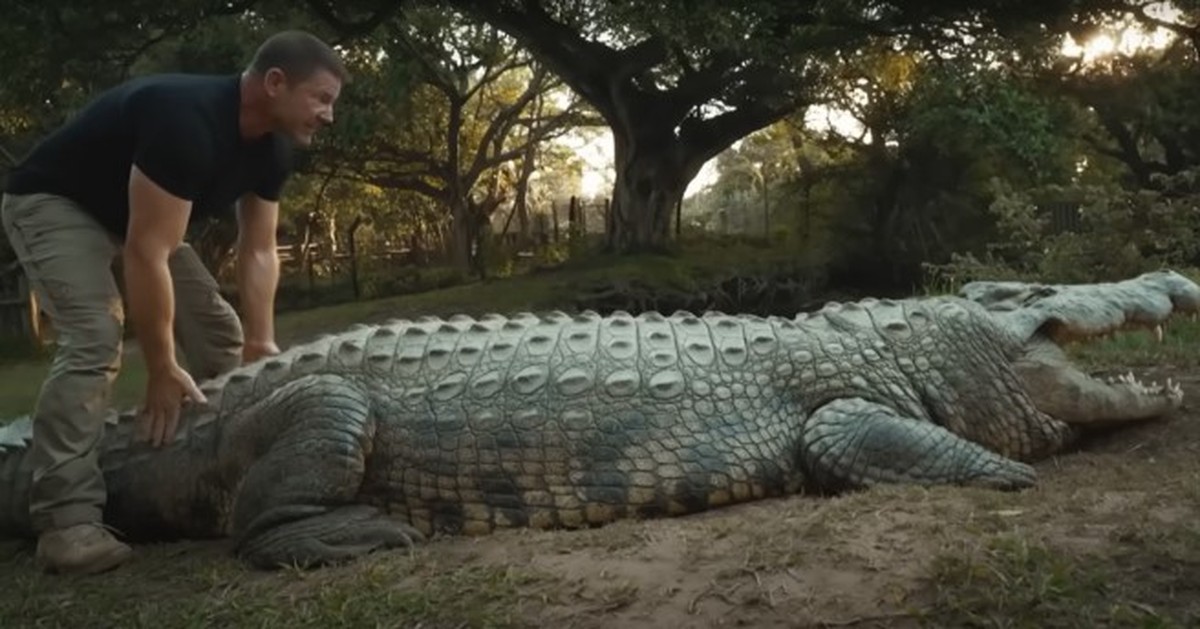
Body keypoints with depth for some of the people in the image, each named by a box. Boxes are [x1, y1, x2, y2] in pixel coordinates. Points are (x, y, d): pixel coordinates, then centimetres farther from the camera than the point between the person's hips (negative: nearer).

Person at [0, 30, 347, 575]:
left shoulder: (273, 146, -9)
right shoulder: (187, 119, -37)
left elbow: (258, 249, -5)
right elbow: (149, 251, -36)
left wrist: (261, 348, -12)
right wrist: (163, 372, -31)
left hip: (136, 217, 9)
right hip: (51, 202, -8)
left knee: (219, 330, 2)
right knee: (95, 339, -26)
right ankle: (66, 519, -24)